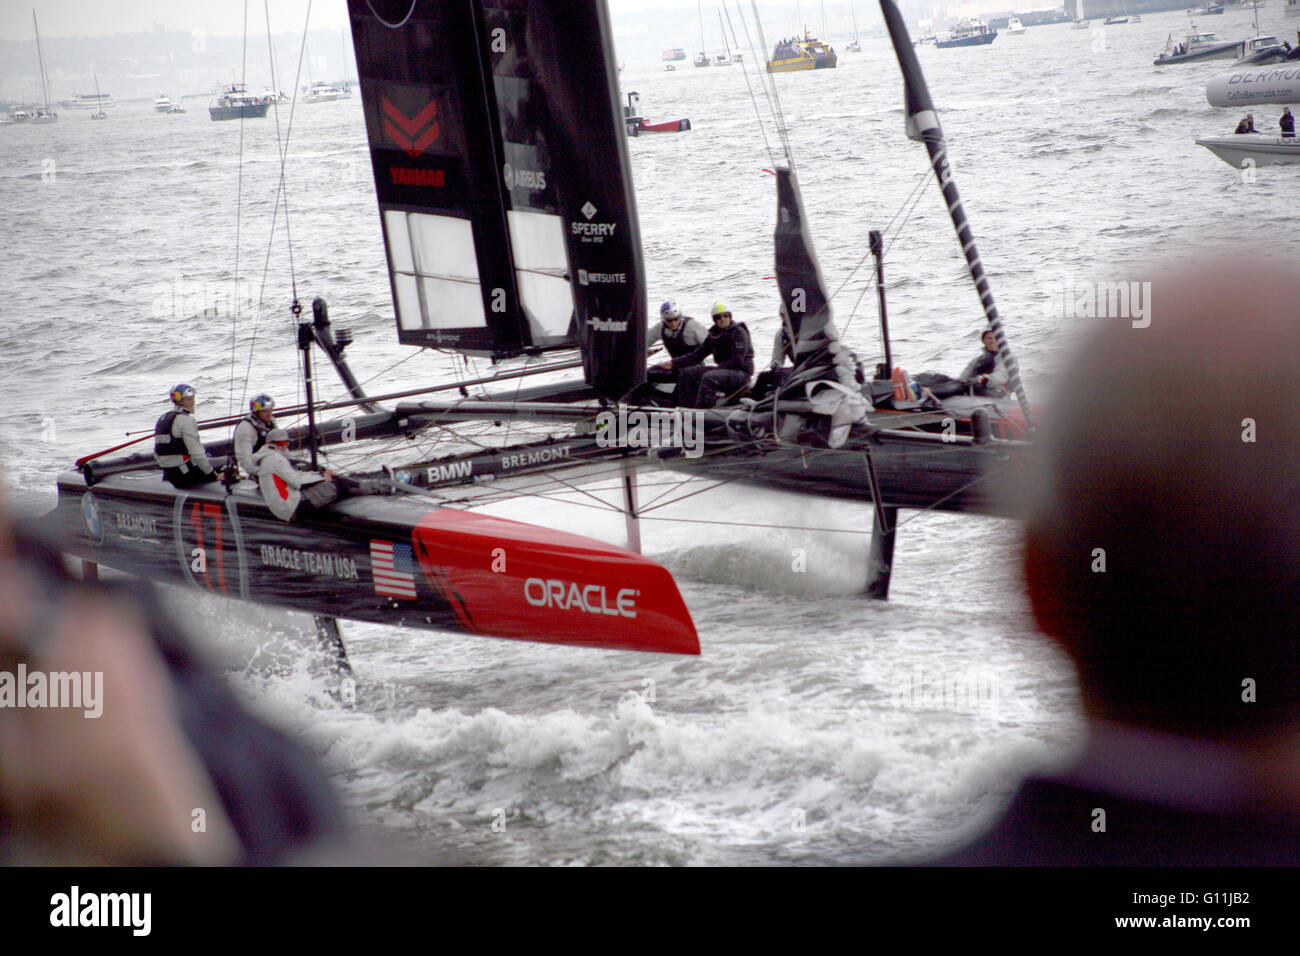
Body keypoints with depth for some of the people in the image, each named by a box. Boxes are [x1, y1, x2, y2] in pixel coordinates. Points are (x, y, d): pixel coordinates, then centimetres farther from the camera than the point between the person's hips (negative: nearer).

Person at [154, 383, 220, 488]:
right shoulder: (186, 420, -15)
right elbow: (196, 453, -19)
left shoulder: (161, 419, 12)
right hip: (186, 475, -8)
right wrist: (213, 475, -12)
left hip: (169, 475, 8)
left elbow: (157, 454, 16)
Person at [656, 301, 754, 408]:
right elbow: (698, 354, 13)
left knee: (708, 377, -35)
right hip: (723, 369, 9)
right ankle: (684, 407, -5)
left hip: (741, 372, -9)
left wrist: (717, 369, -19)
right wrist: (673, 363, 6)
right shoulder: (714, 334, 12)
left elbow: (737, 361, -17)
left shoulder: (739, 332, -11)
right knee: (687, 372, 3)